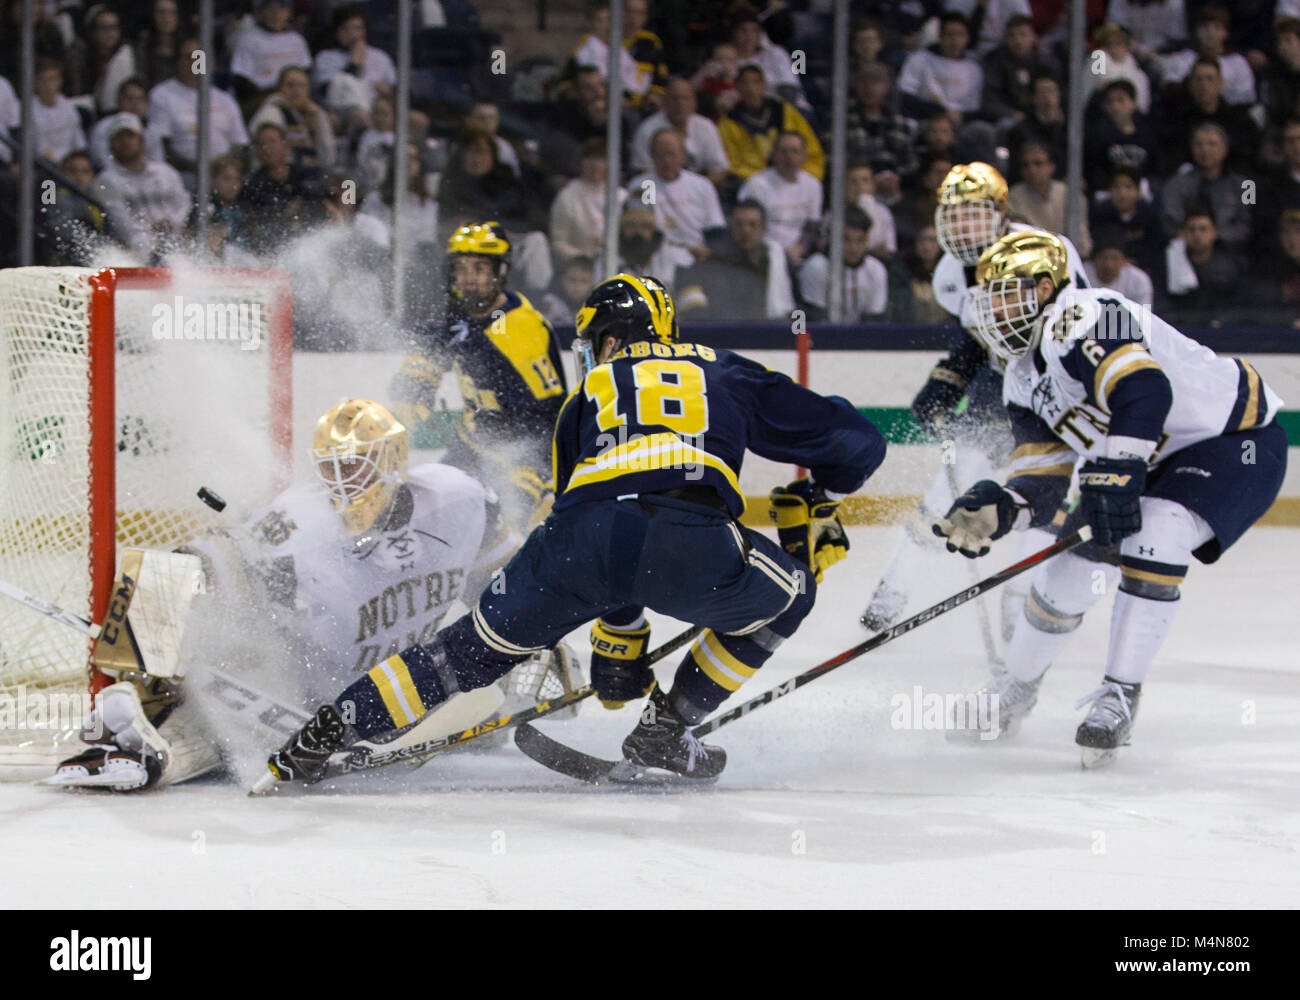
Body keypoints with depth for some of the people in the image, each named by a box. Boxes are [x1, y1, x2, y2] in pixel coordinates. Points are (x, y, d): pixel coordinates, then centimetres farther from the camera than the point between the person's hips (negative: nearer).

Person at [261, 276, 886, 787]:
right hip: (693, 546, -2)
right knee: (786, 592, 28)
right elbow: (855, 441, 32)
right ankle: (666, 731, 23)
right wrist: (816, 501, 55)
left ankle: (332, 730, 14)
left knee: (479, 647, 21)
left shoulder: (588, 397, 35)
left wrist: (618, 662, 47)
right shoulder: (727, 375, 33)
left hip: (582, 534, 2)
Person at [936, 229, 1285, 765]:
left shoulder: (1082, 317, -25)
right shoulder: (1023, 381, 4)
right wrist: (994, 510, -20)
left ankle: (1118, 697, -22)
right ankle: (1015, 689, 29)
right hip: (1155, 462, 9)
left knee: (1153, 538, -31)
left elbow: (1144, 392, -39)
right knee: (1071, 571, 5)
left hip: (1237, 437, -9)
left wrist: (1113, 476, -41)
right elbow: (1040, 484, 0)